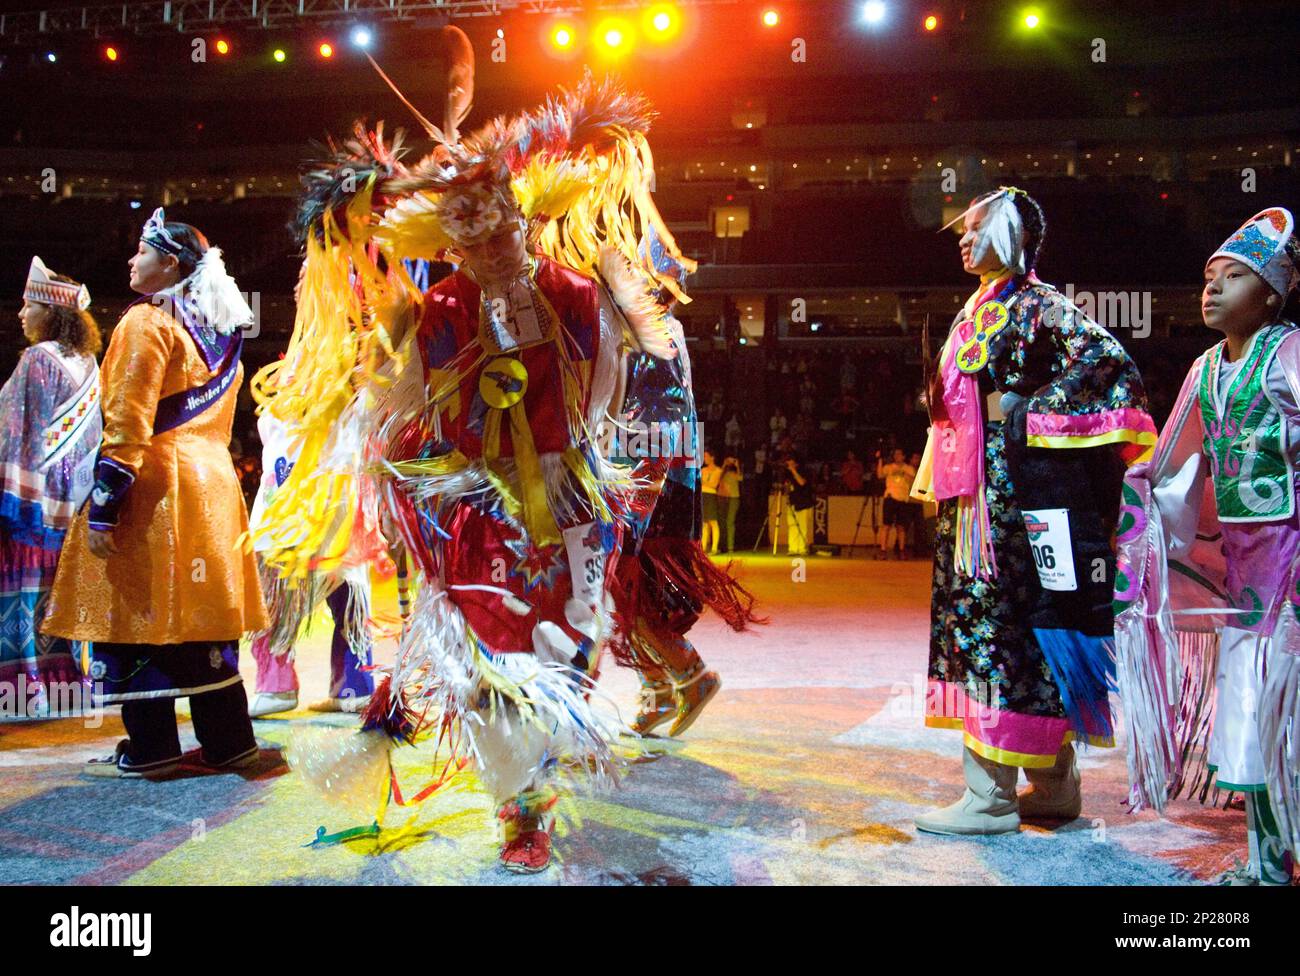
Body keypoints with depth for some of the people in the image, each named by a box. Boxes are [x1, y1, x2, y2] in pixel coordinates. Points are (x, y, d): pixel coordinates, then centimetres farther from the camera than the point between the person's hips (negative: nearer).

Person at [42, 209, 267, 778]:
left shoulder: (146, 322, -9)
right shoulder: (222, 329, 15)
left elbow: (127, 424, -16)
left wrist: (102, 507, -16)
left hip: (152, 487, -7)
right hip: (211, 484, 8)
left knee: (136, 612, 1)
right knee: (203, 615, 10)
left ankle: (150, 749, 4)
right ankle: (228, 741, 13)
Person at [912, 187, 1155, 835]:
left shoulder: (1037, 306, -6)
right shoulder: (976, 313, 20)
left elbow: (1109, 361, -20)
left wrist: (1029, 411, -16)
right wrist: (944, 482, 16)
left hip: (1017, 494, -9)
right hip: (977, 496, 9)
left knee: (998, 623, -9)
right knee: (978, 620, 9)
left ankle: (990, 798, -4)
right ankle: (1054, 787, 19)